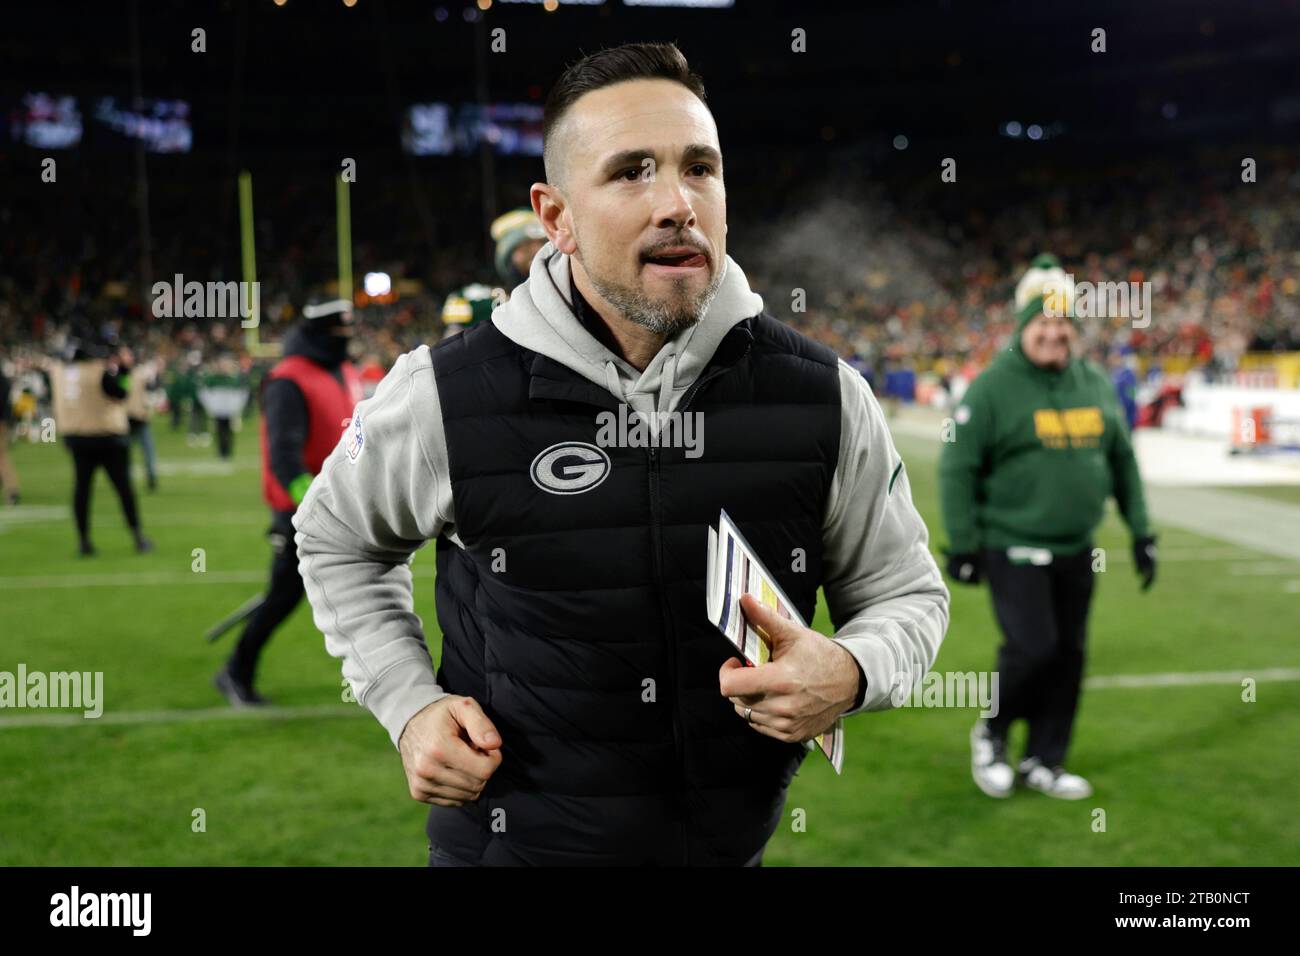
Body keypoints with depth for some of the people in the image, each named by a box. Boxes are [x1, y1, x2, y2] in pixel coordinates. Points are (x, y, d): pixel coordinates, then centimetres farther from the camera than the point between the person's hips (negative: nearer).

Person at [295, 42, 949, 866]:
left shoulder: (824, 398, -11)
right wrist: (409, 706, -5)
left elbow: (909, 592, 3)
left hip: (741, 843, 2)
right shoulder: (443, 398, -14)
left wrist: (849, 674, -18)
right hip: (509, 839, -1)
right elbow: (338, 541, 6)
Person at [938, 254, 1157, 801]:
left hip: (1076, 551, 6)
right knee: (1033, 649, -12)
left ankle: (1044, 762, 24)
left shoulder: (1096, 384, 8)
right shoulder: (993, 387, -9)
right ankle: (992, 735, 15)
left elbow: (1122, 460, 16)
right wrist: (961, 545, -11)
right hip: (1013, 550, -6)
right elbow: (957, 467, -8)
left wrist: (1141, 531, 13)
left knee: (1068, 656, 9)